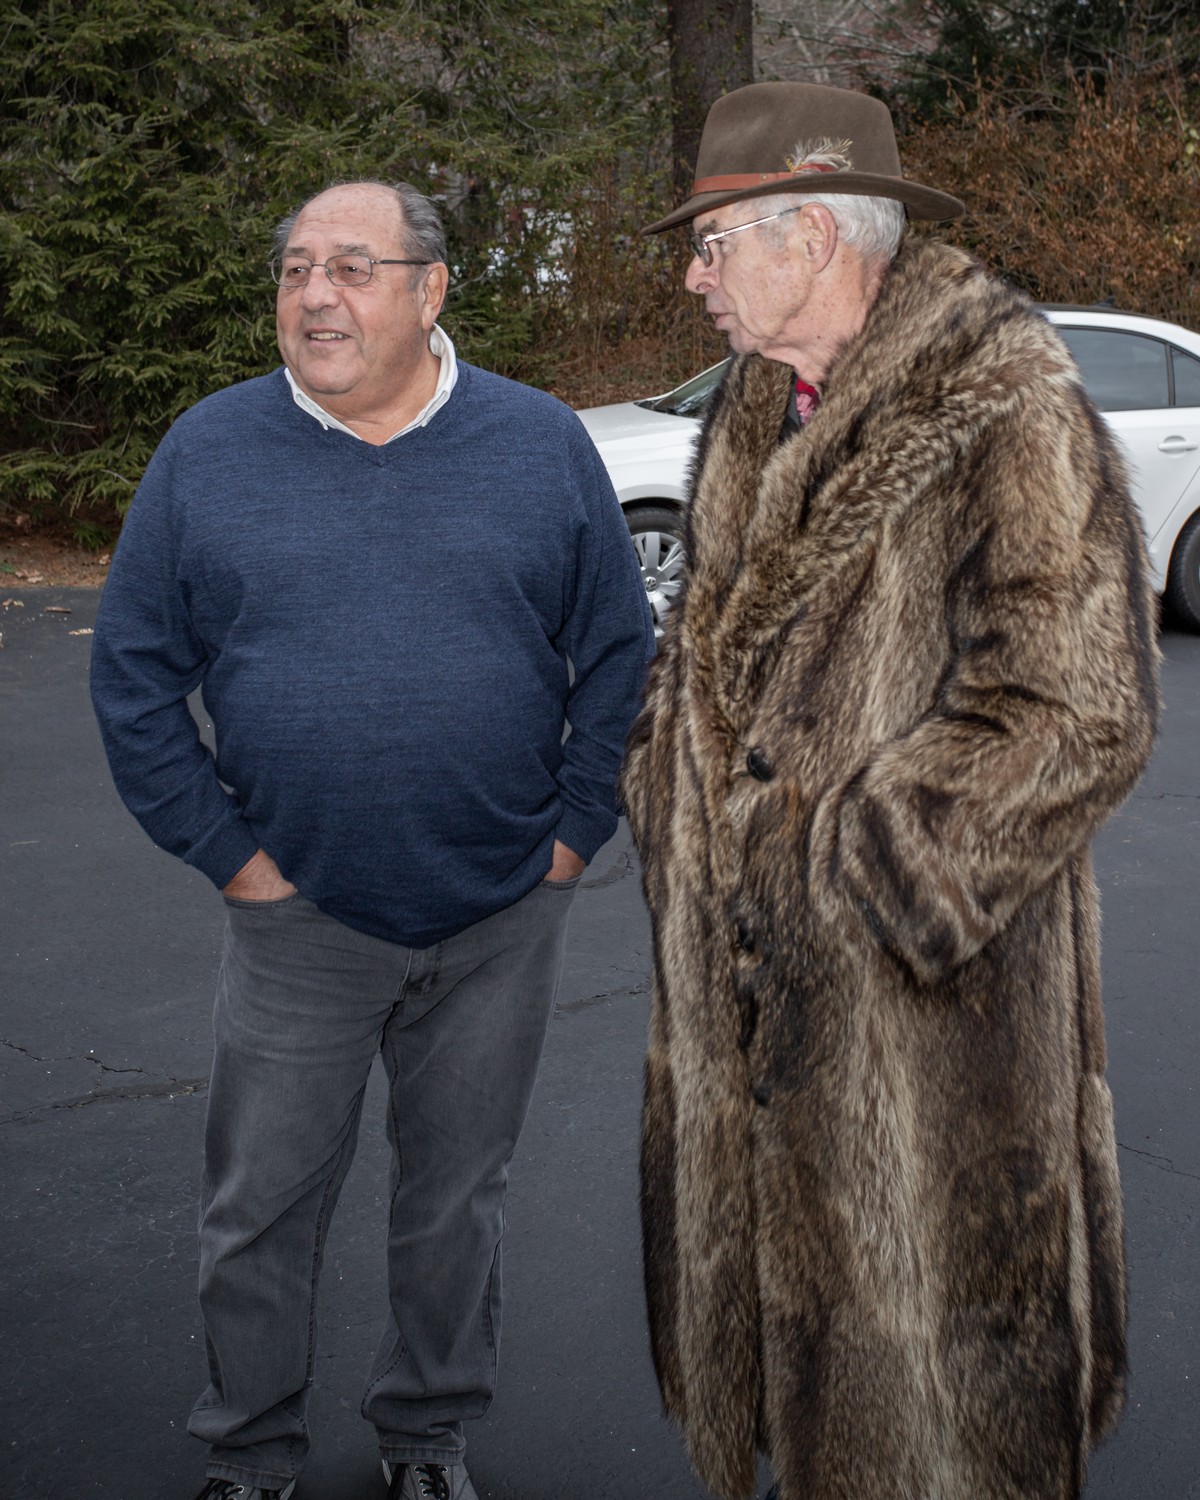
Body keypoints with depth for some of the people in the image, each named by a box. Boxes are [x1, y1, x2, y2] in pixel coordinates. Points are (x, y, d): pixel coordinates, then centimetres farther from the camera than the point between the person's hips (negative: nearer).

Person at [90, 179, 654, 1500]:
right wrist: (227, 850, -5)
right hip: (298, 924, 0)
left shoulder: (541, 444, 0)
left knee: (457, 1197, 16)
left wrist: (576, 832, -2)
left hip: (502, 920, 1)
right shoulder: (208, 451, -1)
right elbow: (133, 675, 1)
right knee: (261, 1212, 9)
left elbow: (619, 652, 5)